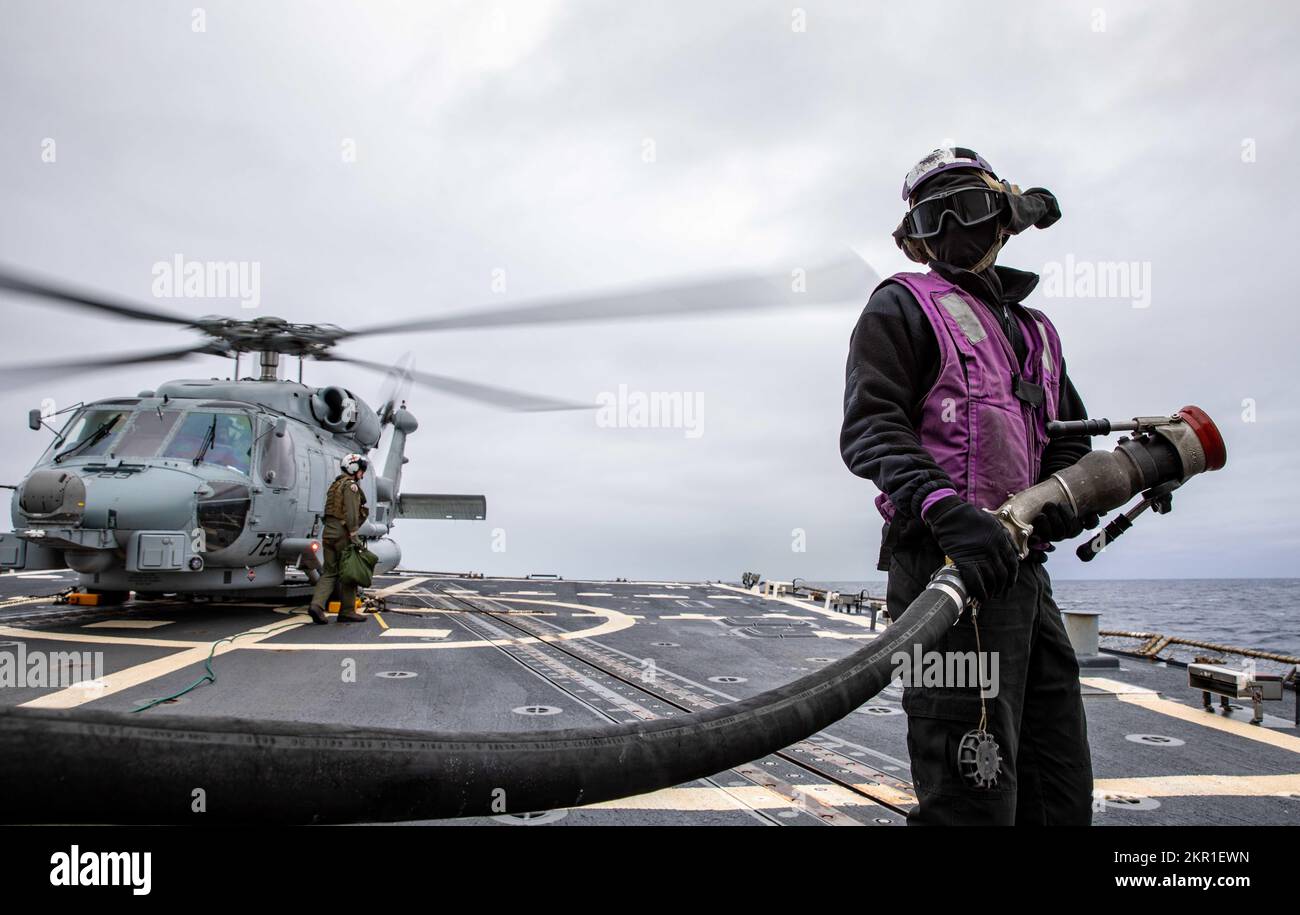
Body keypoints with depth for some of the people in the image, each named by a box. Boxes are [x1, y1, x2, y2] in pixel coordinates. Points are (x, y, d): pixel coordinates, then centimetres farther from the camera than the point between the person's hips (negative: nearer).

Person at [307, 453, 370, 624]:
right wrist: (354, 536, -18)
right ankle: (347, 611, 5)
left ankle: (317, 605, -10)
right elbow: (351, 514, -17)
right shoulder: (350, 485, -8)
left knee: (329, 572, 7)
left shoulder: (335, 485, 21)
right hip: (343, 532, -8)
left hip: (329, 531, 8)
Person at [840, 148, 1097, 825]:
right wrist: (946, 507, -28)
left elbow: (1069, 444, 25)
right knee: (974, 795, -12)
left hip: (1020, 563, 8)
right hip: (948, 562, -8)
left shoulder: (1035, 331, 26)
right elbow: (868, 427, -10)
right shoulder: (903, 306, 4)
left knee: (1062, 793, 14)